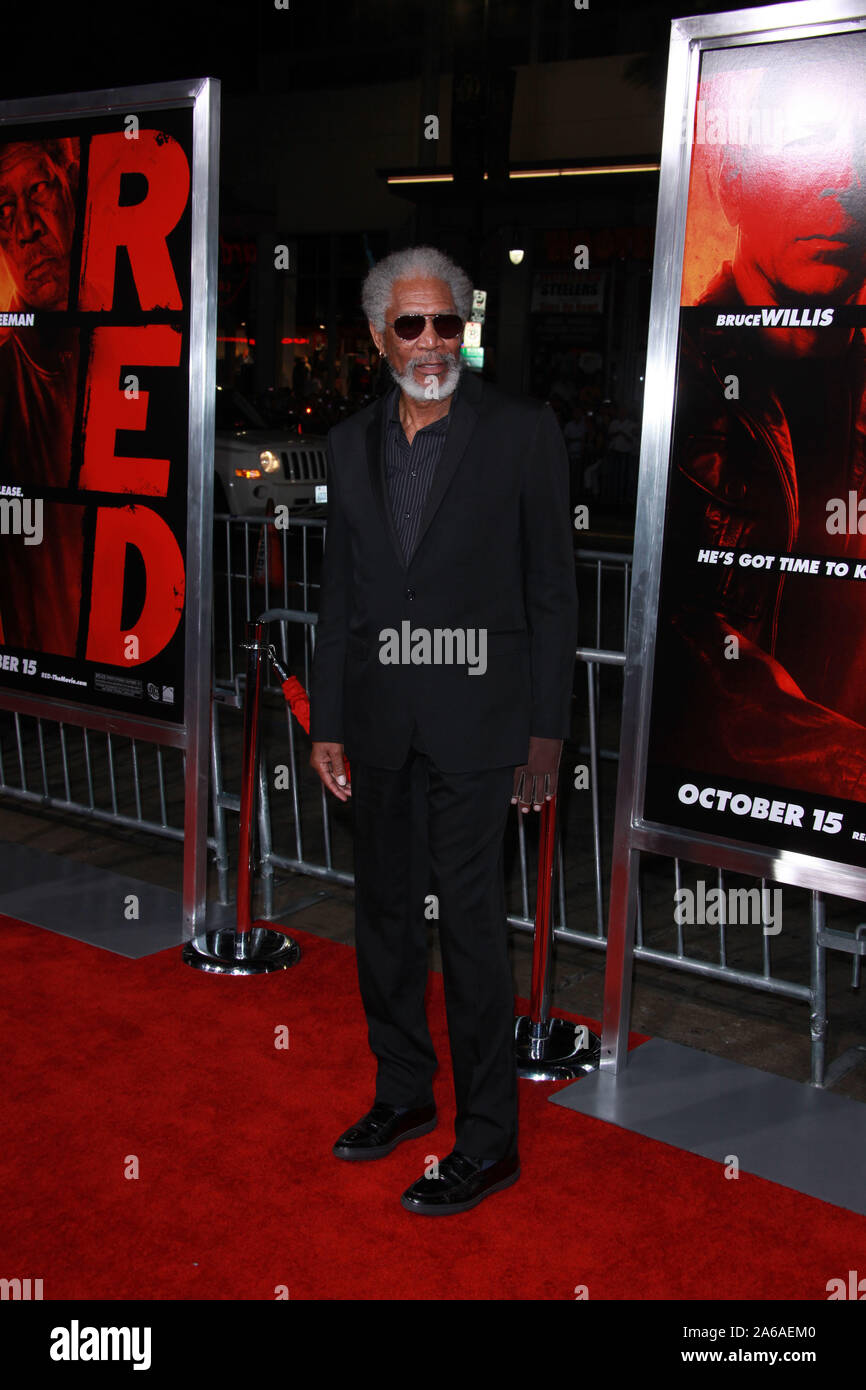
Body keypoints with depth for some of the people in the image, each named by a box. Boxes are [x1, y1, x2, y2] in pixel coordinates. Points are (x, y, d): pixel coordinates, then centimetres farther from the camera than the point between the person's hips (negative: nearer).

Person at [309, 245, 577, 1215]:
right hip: (376, 716, 5)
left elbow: (551, 589, -4)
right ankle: (402, 1092, 33)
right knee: (383, 909, 15)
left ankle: (488, 1140, 12)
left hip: (473, 715, -5)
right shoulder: (351, 443, 10)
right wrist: (327, 722, 8)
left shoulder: (521, 433, -3)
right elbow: (339, 591, 12)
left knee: (469, 918, -2)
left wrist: (546, 729, -7)